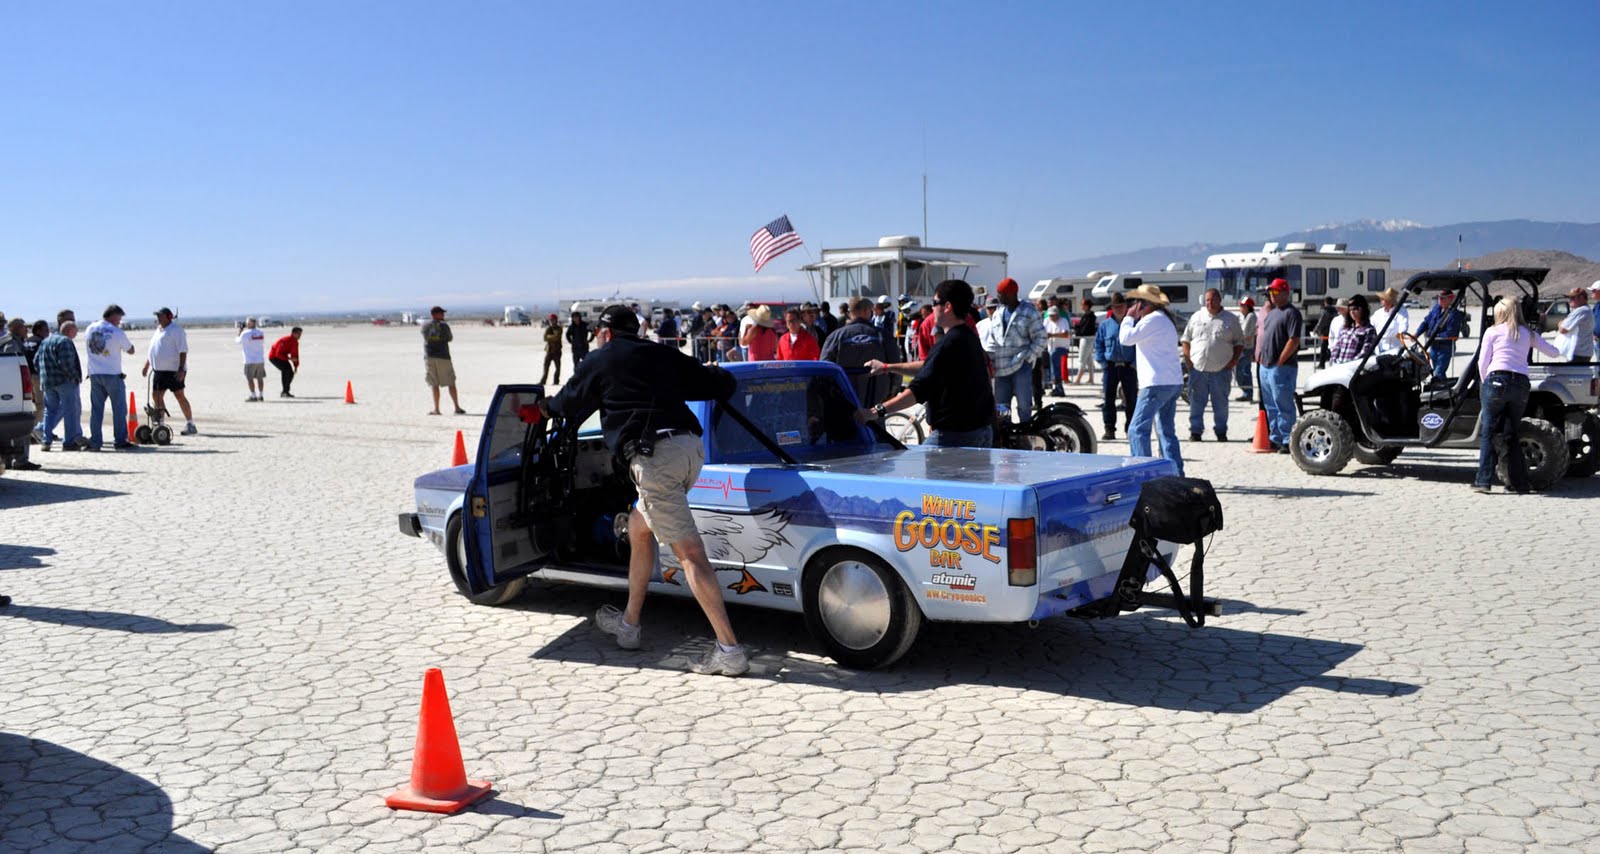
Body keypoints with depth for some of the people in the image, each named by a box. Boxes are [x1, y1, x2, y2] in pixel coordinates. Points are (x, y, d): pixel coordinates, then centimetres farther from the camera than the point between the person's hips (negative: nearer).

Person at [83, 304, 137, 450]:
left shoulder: (90, 329, 3)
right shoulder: (117, 332, -11)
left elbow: (88, 346, 17)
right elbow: (130, 350, -1)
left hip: (94, 374, 5)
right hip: (113, 375, -4)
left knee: (96, 409, 8)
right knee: (119, 409, 5)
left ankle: (95, 442, 6)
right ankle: (120, 441, 5)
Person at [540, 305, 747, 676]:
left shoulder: (599, 362, 11)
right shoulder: (664, 354, 21)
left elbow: (568, 405, 27)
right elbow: (722, 384, 19)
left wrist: (545, 405, 50)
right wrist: (715, 373, 43)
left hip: (653, 454, -7)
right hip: (691, 446, 7)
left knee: (689, 553, -9)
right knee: (639, 527, 25)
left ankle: (729, 649, -14)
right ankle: (629, 624, 37)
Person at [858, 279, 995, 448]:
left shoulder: (949, 343, -19)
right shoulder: (970, 337, 12)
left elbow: (920, 389, -26)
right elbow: (929, 368, 23)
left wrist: (876, 411, -27)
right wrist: (887, 368, 25)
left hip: (955, 435, -9)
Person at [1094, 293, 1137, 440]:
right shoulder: (1105, 324, 7)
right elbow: (1098, 344, 11)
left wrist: (1135, 362, -7)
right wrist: (1102, 361, -1)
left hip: (1128, 366, -1)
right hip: (1110, 366, 2)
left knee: (1131, 399, 2)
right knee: (1108, 399, 2)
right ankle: (1109, 429, 8)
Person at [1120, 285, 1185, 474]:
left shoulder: (1153, 319, -11)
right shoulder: (1165, 319, 21)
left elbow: (1126, 338, -15)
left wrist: (1130, 317, -1)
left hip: (1157, 384, -10)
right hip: (1173, 382, 10)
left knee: (1137, 430, -10)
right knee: (1167, 431, 15)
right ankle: (1176, 474, 15)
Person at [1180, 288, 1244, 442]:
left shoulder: (1231, 319, 6)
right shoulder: (1196, 317, 10)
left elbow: (1239, 342, 9)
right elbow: (1185, 339, 12)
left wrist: (1234, 359, -4)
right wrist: (1187, 358, 0)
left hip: (1222, 370, -1)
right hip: (1198, 368, 1)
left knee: (1221, 403, 6)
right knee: (1196, 402, 3)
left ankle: (1221, 431, 16)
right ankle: (1195, 431, 10)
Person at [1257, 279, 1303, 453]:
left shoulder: (1291, 313, -9)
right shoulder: (1271, 312, 18)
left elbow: (1294, 341, -17)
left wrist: (1279, 361, -18)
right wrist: (1260, 357, 12)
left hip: (1281, 368, -9)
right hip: (1265, 367, 9)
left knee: (1283, 406, -7)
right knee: (1270, 406, 14)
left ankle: (1287, 441, -4)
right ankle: (1274, 438, 22)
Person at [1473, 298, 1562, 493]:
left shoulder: (1493, 331, 7)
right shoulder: (1528, 334, 16)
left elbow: (1482, 364, 4)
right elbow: (1553, 352, 27)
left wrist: (1486, 383, 18)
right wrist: (1556, 349, 49)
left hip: (1497, 381, -4)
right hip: (1521, 384, 4)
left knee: (1488, 432, -1)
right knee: (1512, 434, 14)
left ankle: (1483, 480, -9)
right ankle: (1519, 482, 12)